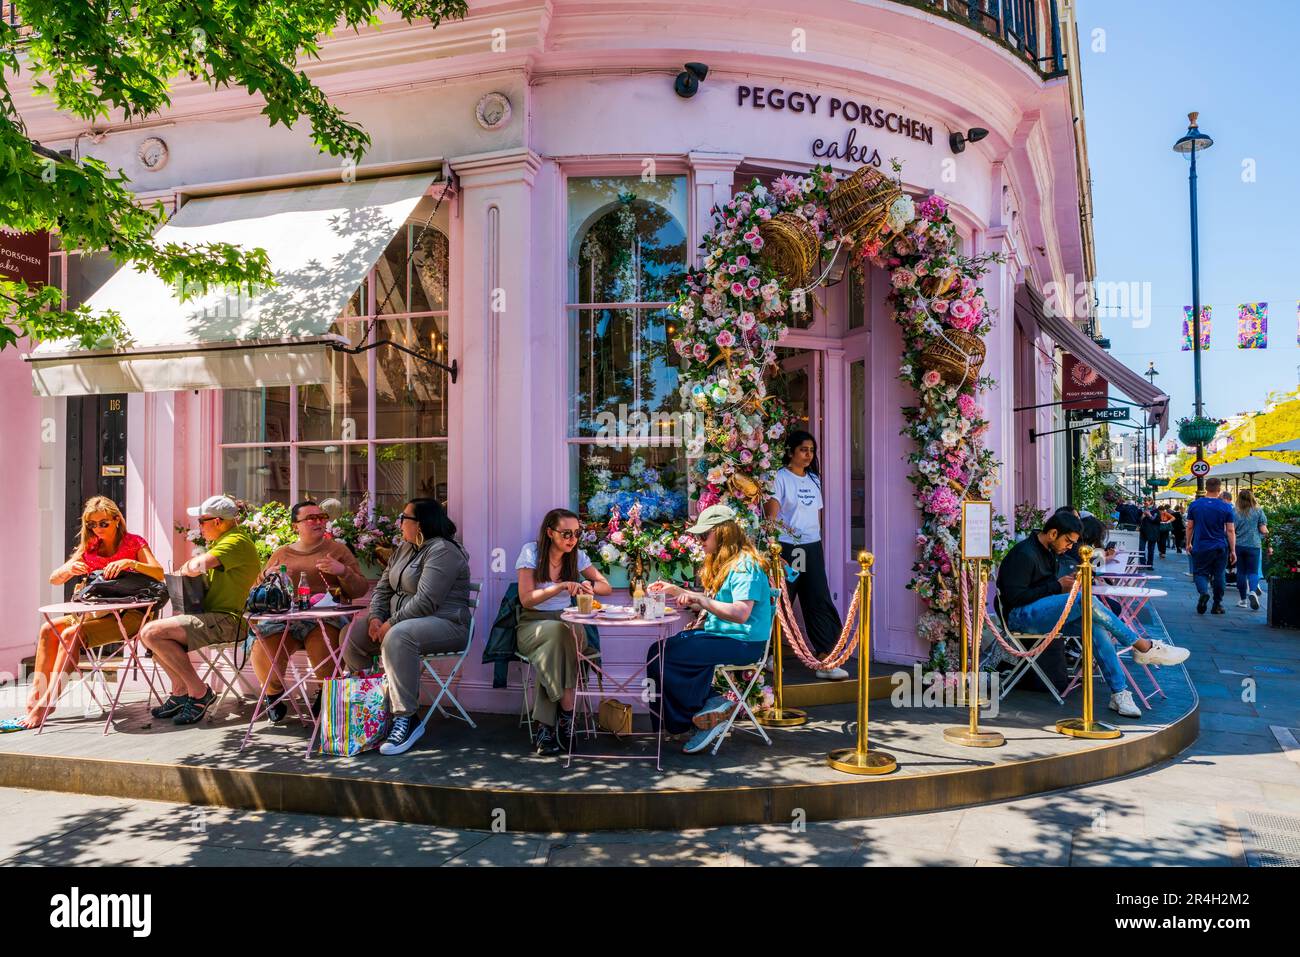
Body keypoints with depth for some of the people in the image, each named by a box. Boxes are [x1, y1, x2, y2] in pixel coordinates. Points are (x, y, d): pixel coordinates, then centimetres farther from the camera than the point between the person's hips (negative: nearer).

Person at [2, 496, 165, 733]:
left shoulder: (134, 543, -1)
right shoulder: (89, 548, 14)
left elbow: (159, 573, -17)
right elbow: (53, 579, 8)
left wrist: (131, 563, -33)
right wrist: (68, 569, -15)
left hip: (129, 613, -7)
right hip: (100, 611, 7)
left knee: (72, 634, -25)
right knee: (49, 630, -11)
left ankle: (44, 706, -25)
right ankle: (35, 697, -14)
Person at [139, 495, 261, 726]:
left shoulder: (236, 541, -15)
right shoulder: (222, 540, 22)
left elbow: (198, 566, -29)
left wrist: (181, 570, -7)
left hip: (225, 621, -11)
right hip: (210, 615, 11)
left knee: (152, 632, -20)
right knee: (148, 633, 11)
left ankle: (199, 692, -12)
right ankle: (180, 693, 12)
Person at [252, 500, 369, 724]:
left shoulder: (338, 549, 14)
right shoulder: (281, 554, 22)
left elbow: (360, 589, 9)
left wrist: (343, 571, -11)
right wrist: (268, 576, 0)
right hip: (284, 616, 3)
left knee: (323, 648, -34)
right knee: (262, 649, -25)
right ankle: (274, 694, 7)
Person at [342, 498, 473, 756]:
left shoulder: (442, 551, -15)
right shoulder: (404, 548, 16)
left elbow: (425, 602, -24)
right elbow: (383, 588, 14)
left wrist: (390, 624, -20)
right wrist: (375, 618, -4)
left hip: (444, 624, -10)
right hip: (399, 620, 10)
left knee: (397, 637, -38)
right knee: (353, 633, -3)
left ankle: (406, 718, -34)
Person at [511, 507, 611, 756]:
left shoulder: (577, 556, 5)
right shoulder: (531, 552, -4)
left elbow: (607, 587, 9)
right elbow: (526, 599, -10)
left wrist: (590, 586, -15)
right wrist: (562, 586, -22)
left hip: (565, 625, 2)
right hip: (532, 625, -2)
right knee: (557, 631, -37)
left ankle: (546, 728, -31)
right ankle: (567, 715, -33)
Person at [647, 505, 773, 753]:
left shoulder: (744, 565, -14)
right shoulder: (722, 563, 19)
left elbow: (740, 613, -25)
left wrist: (699, 599, -25)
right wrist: (677, 591, 15)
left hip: (742, 642, -10)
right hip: (720, 635, 10)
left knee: (661, 657, -19)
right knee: (658, 650, -7)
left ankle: (703, 710, -2)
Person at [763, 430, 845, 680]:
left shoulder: (814, 479, 15)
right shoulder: (780, 478, -5)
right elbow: (771, 514, -13)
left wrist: (817, 542, 14)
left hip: (812, 548, 6)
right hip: (786, 547, -6)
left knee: (820, 601, -2)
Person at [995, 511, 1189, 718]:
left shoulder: (1048, 552, 17)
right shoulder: (1024, 554, -14)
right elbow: (1014, 596, -21)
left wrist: (1067, 581, 2)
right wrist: (1057, 586, -17)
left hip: (1042, 612, 9)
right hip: (1020, 617, -9)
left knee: (1096, 625, -17)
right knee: (1086, 601, -26)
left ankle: (1119, 693, -18)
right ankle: (1143, 646, -14)